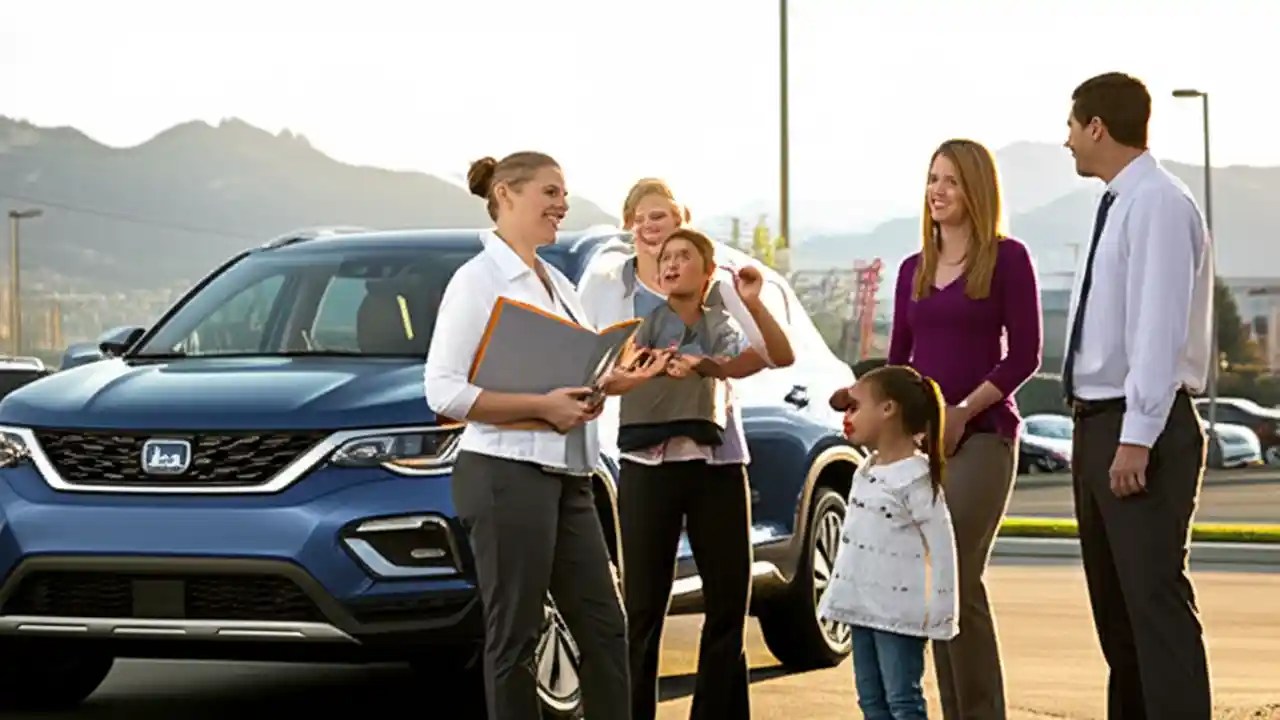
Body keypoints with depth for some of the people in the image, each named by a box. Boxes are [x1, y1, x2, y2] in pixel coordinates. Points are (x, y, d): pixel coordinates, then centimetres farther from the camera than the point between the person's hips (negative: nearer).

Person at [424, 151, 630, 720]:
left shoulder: (557, 284, 16)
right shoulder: (479, 280, -8)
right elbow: (443, 391, -16)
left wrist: (589, 393, 1)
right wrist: (543, 406, -20)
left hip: (567, 476, 8)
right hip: (507, 474, -8)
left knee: (603, 625, 9)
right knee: (514, 636, -1)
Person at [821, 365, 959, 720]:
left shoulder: (915, 476, -14)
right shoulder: (865, 471, 11)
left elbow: (941, 542, -15)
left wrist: (941, 608, -17)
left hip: (899, 611, -9)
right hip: (863, 606, 9)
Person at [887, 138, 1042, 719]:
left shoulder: (1007, 258, -2)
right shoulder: (914, 269, 14)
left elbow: (1024, 355, -7)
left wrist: (963, 411, -15)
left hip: (980, 435, -6)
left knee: (956, 578, -14)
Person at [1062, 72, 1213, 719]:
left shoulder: (1158, 204, -14)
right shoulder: (1117, 205, 15)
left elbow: (1159, 327, -20)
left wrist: (1136, 438, -23)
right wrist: (1096, 435, 15)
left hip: (1141, 428, -10)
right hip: (1098, 423, 10)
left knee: (1156, 599, -11)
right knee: (1114, 607, 14)